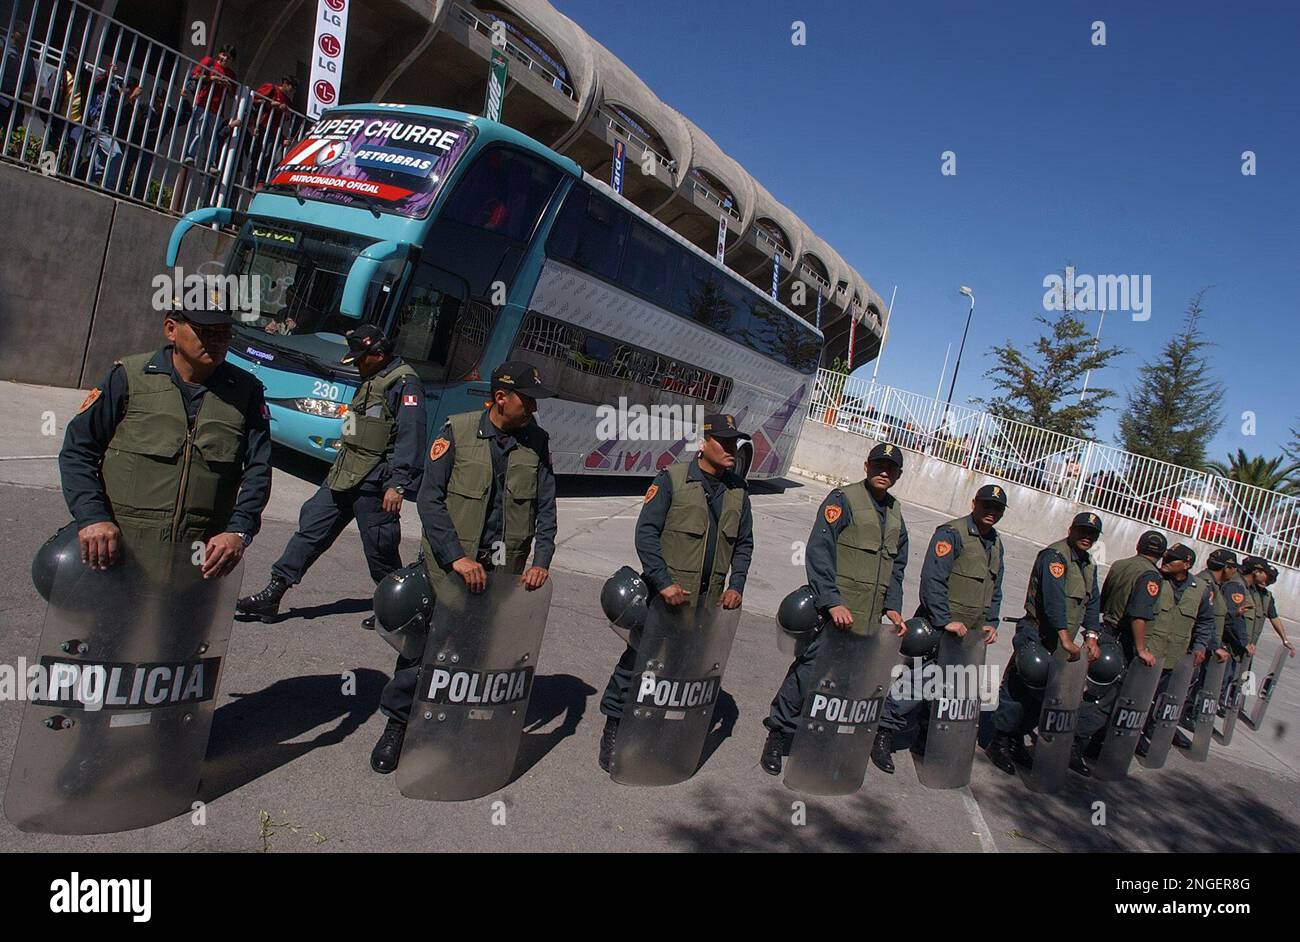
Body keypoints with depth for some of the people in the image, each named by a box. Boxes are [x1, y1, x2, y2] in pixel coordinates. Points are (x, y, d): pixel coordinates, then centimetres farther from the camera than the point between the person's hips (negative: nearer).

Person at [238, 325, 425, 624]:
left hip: (373, 482, -9)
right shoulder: (372, 380, 18)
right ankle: (273, 594, 13)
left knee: (379, 548, 0)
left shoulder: (405, 383, -13)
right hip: (342, 475, 9)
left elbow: (410, 439, -20)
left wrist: (397, 485, -25)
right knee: (310, 529, 8)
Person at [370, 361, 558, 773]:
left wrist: (541, 560, -8)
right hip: (450, 565, -2)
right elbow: (429, 500, -9)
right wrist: (457, 558, -17)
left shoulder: (536, 442, 3)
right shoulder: (458, 431, -7)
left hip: (505, 571, 3)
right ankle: (397, 722, 22)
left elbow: (546, 507, 5)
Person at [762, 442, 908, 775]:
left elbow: (897, 566, 24)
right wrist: (833, 602, -20)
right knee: (811, 669, -8)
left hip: (869, 619, 7)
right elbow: (818, 553, -14)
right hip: (835, 611, -7)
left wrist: (892, 606, 10)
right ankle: (777, 735, 6)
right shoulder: (843, 499, -6)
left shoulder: (895, 512, 17)